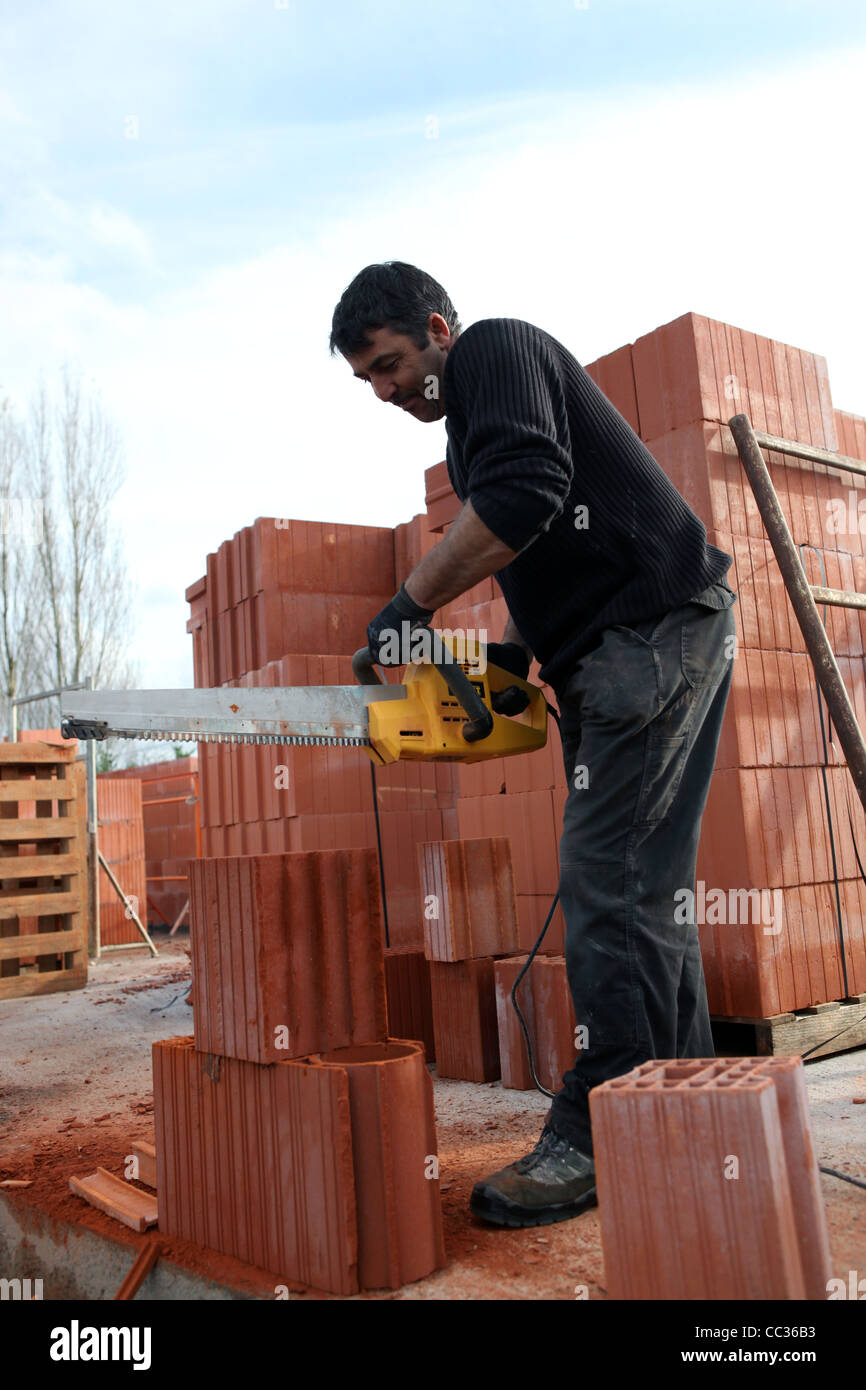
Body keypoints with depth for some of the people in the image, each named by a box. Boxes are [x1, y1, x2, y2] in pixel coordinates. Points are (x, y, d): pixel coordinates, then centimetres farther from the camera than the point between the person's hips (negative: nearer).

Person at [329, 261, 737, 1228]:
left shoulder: (497, 349, -3)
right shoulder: (475, 422, 25)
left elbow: (526, 492, -24)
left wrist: (410, 603, -17)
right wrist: (512, 651, 10)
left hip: (655, 631, -10)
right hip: (610, 658, 10)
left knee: (607, 882, -13)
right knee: (646, 886, 9)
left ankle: (595, 1140, -6)